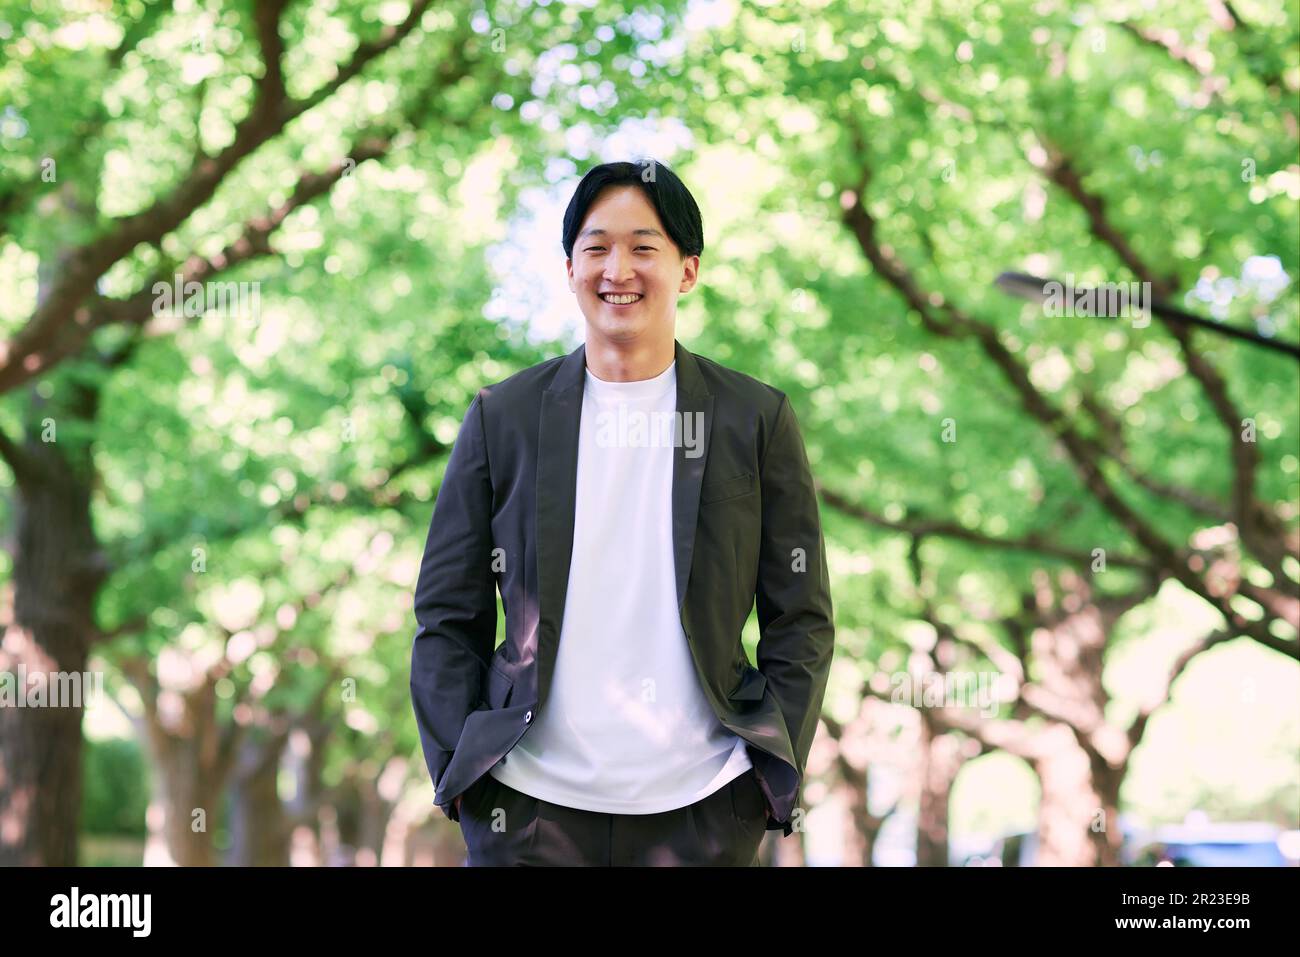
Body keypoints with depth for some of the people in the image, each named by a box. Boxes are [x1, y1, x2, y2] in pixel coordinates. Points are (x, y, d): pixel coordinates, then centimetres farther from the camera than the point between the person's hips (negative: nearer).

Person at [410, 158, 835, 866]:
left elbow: (802, 621, 6)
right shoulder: (502, 417, 7)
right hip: (529, 806, 0)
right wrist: (459, 775, -1)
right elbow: (447, 616, 8)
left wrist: (776, 777, -2)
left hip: (702, 808, 0)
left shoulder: (757, 420, 6)